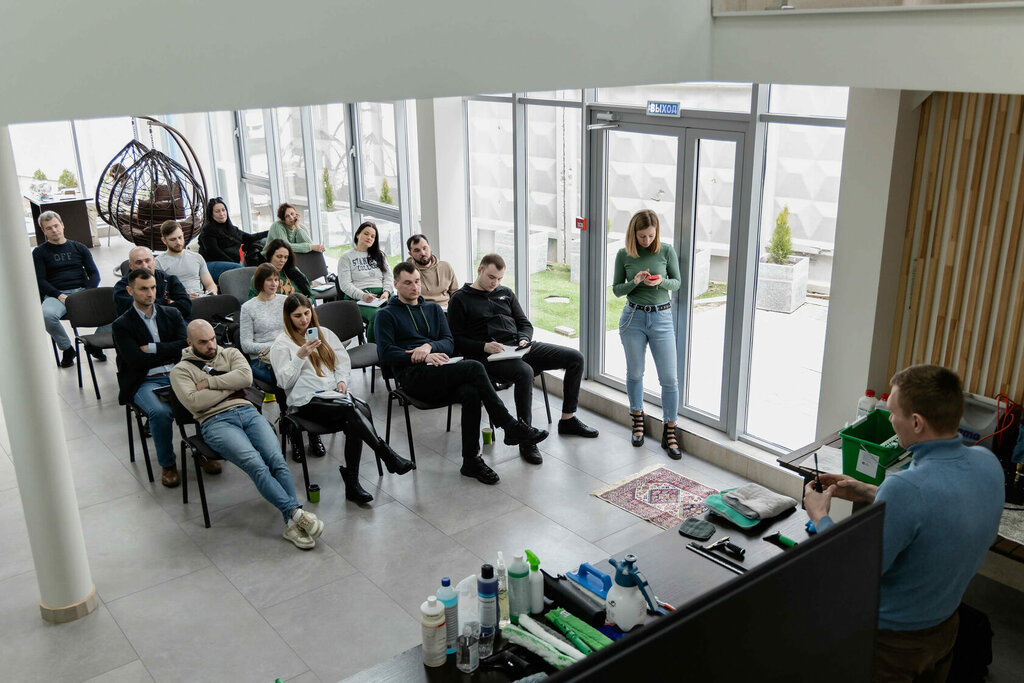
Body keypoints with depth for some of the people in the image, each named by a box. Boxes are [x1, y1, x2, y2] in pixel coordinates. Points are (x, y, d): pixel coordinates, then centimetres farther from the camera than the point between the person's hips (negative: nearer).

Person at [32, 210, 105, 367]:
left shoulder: (79, 248, 20)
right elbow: (40, 280, 4)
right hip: (56, 294, -2)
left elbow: (94, 274, 13)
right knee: (47, 314, -38)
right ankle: (67, 349, -12)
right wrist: (59, 295, -14)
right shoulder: (39, 252, 13)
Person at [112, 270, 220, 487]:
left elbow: (186, 345, -1)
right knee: (160, 412, -34)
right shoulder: (122, 325, 2)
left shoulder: (172, 314, 14)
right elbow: (137, 360, -10)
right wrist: (169, 352, -3)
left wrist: (152, 349, -7)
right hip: (145, 382, -3)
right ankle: (167, 465, -11)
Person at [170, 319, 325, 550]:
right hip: (215, 421, -3)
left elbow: (246, 376, 1)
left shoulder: (231, 353, 22)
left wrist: (209, 382, -1)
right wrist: (230, 388, 1)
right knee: (255, 464, -29)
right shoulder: (181, 370, 13)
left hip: (246, 411, 3)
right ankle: (296, 512, -32)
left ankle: (292, 523, -26)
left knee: (277, 458, -22)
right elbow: (194, 402, -6)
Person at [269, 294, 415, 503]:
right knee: (354, 410, -32)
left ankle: (352, 483, -29)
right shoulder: (282, 343, 5)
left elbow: (343, 359, 25)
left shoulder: (325, 333, 20)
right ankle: (389, 458, -31)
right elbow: (284, 382, -3)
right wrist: (300, 356, -14)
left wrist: (342, 380, 6)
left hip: (334, 392, 4)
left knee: (354, 422, -31)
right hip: (307, 401, -4)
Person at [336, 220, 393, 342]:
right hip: (358, 299, -4)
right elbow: (345, 285, 0)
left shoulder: (379, 255, 26)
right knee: (377, 315, -38)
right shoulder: (346, 257, 11)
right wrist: (362, 295, -18)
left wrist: (386, 292, -4)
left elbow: (387, 277, 19)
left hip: (380, 296, 4)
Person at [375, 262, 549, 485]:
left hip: (440, 372, 5)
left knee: (470, 394, -31)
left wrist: (430, 346, -9)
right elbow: (386, 353, -2)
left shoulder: (433, 309, 26)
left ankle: (471, 461, -25)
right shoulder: (386, 315, 11)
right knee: (474, 368, -28)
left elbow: (449, 342, 14)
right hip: (413, 376, -5)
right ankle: (511, 427, -23)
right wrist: (421, 357, -15)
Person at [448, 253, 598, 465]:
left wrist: (524, 339, -2)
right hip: (489, 356, -6)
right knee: (525, 372, -40)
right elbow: (456, 340, -3)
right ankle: (526, 441, -30)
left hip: (519, 347, 7)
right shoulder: (460, 299, 3)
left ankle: (568, 419, 6)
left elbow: (524, 323, 21)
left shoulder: (506, 293, 21)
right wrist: (484, 347, -18)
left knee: (576, 358, -6)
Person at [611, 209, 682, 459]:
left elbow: (677, 282, 4)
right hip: (633, 318, 1)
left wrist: (661, 282, -18)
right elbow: (616, 289, 3)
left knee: (669, 378, -3)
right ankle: (637, 419, 33)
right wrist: (635, 282, -17)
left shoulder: (666, 251, -3)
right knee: (635, 374, 12)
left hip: (661, 318, -1)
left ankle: (670, 431, 9)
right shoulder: (624, 255, -2)